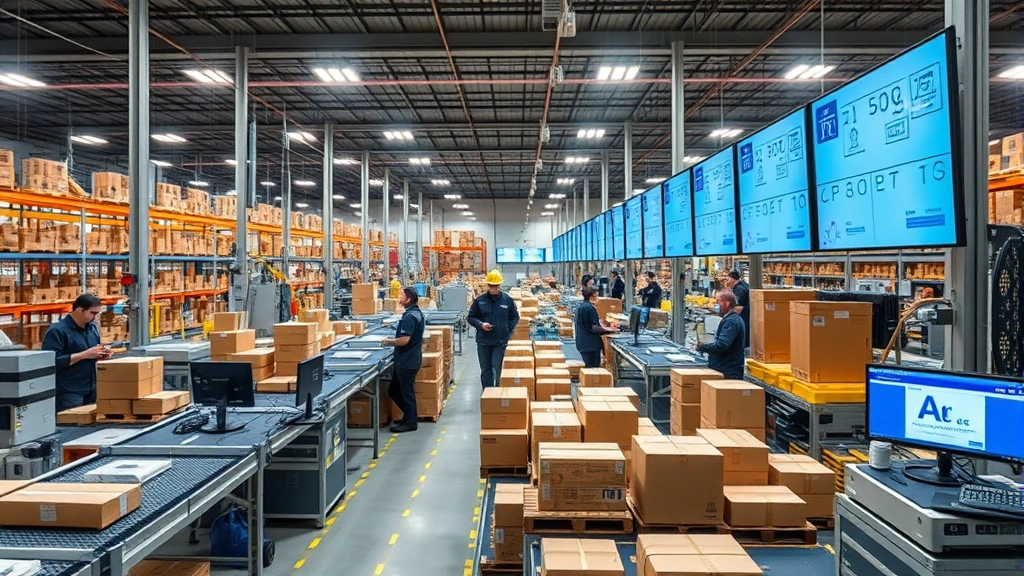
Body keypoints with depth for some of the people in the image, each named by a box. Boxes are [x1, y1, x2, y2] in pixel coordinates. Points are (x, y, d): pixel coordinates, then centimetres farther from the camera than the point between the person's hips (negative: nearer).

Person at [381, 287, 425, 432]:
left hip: (407, 361, -10)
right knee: (393, 390, 19)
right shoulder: (418, 313, 11)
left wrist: (388, 341, -10)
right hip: (411, 359, 10)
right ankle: (409, 416, 29)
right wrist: (393, 340, 17)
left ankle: (410, 423, 13)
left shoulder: (409, 317, -21)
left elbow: (404, 340, -25)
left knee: (407, 392, 2)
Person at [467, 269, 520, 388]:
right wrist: (480, 325, -12)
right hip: (483, 341, 1)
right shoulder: (479, 300, -2)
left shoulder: (507, 300, 0)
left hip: (500, 341, -1)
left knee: (497, 368, -6)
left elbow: (515, 317, 11)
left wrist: (508, 331, -1)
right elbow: (470, 317, 6)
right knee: (485, 370, 7)